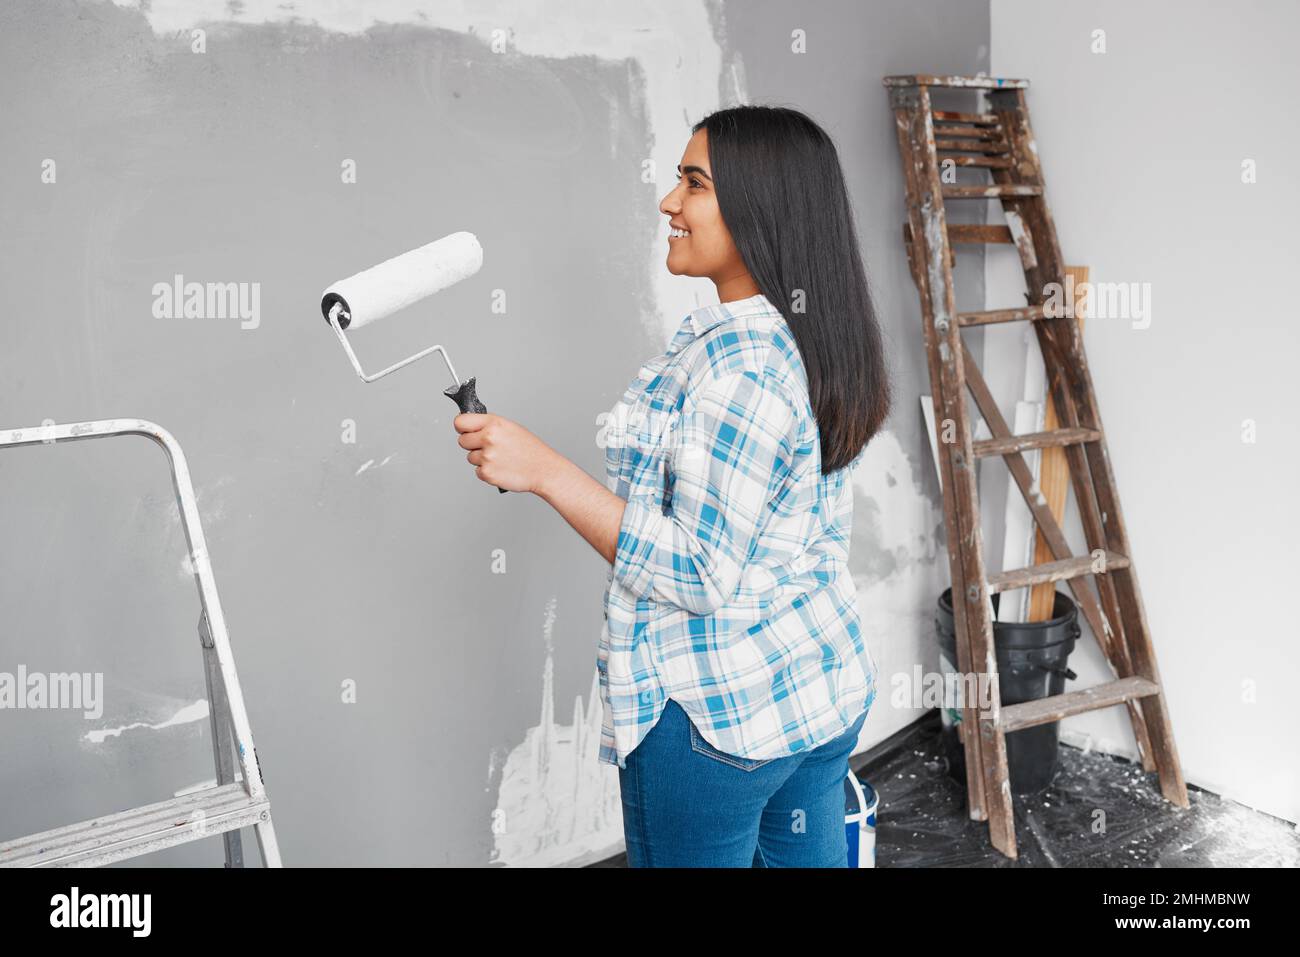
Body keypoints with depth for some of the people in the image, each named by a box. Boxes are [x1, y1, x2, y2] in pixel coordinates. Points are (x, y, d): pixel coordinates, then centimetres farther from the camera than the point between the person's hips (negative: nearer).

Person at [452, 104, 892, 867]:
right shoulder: (820, 343, 5)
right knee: (809, 856, 22)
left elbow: (699, 578, -26)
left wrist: (545, 471, -25)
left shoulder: (736, 357, -25)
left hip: (719, 712, -9)